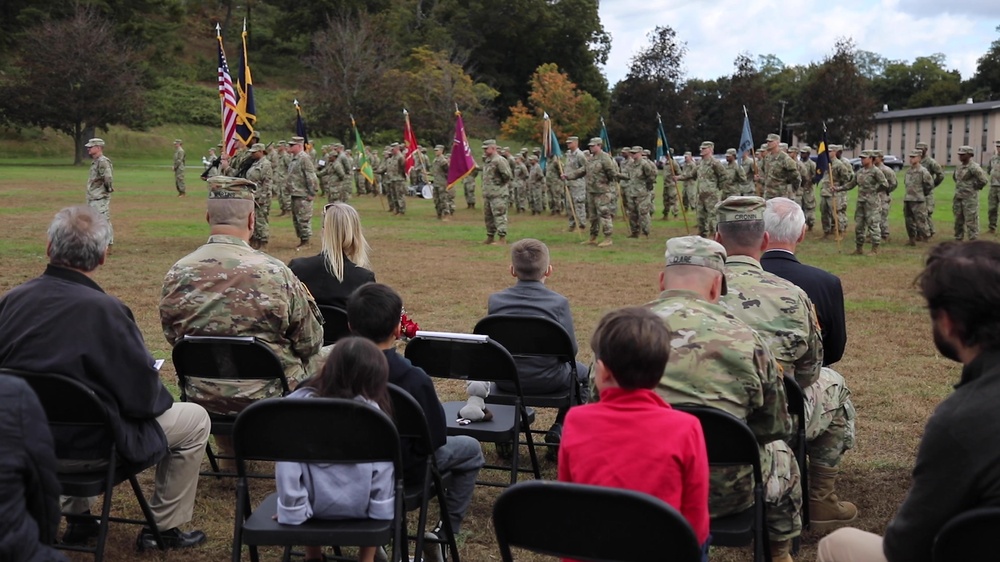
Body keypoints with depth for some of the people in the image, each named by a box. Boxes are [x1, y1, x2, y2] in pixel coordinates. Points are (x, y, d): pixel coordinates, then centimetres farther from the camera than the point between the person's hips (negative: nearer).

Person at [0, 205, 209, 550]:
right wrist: (163, 396, 5)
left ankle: (77, 518, 42)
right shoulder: (103, 311, -25)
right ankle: (164, 529, 21)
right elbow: (143, 396, -18)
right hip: (88, 444, -6)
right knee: (196, 420, 11)